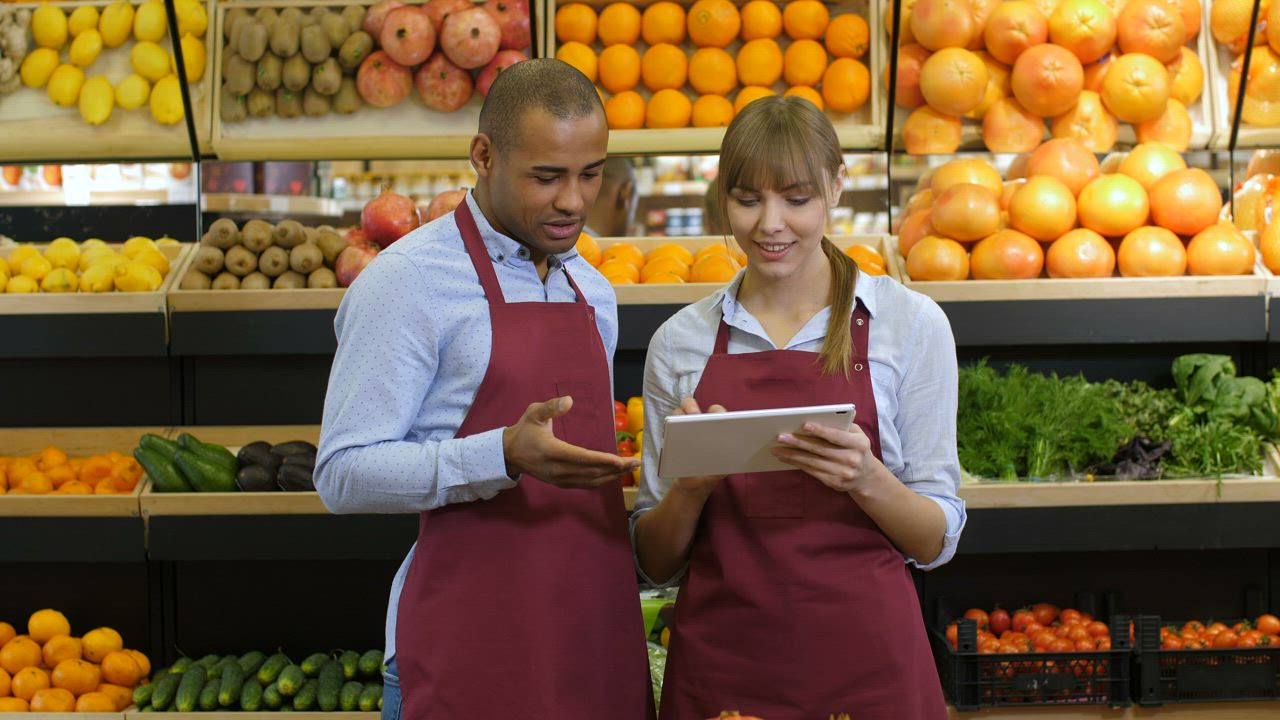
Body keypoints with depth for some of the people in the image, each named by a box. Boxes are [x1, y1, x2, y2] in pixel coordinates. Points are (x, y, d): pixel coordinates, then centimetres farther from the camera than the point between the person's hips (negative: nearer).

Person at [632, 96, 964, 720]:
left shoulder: (909, 322, -1)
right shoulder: (680, 341, 4)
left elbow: (935, 540, 0)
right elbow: (655, 563, 7)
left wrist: (864, 477, -18)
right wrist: (690, 484, -12)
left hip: (863, 657, -1)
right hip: (719, 662, 2)